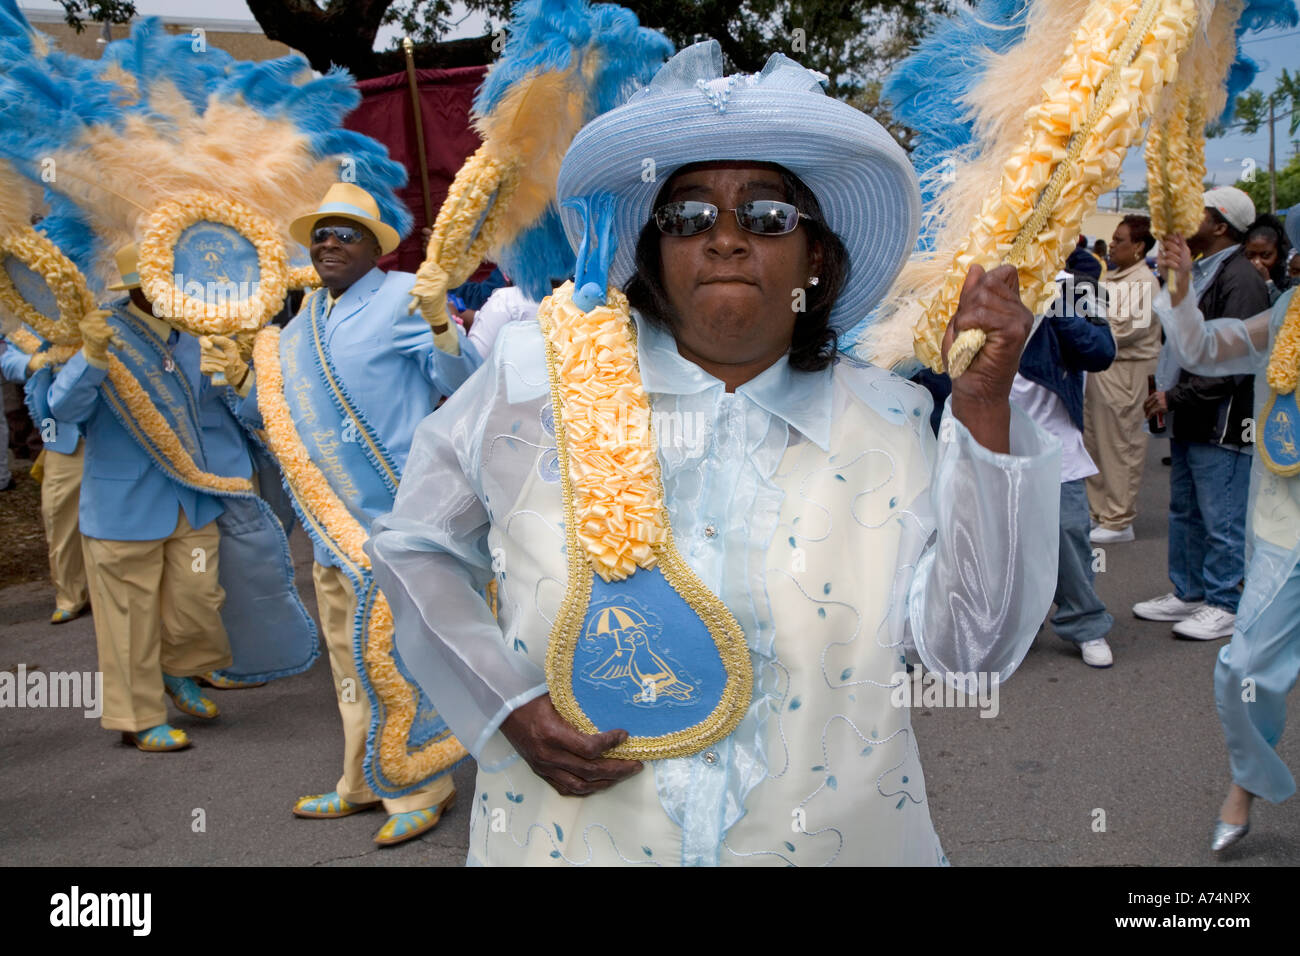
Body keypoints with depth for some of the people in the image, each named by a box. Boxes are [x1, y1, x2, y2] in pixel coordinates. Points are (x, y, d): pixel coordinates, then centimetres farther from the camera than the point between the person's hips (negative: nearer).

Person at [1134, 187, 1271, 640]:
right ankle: (1188, 593, 29)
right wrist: (1168, 394, 10)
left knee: (1221, 520, 1)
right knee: (1184, 513, 17)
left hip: (1221, 424, -10)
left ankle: (1222, 605, 13)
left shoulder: (1241, 280, -16)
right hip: (1189, 420, 10)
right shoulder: (1199, 272, 15)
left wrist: (1175, 397, -19)